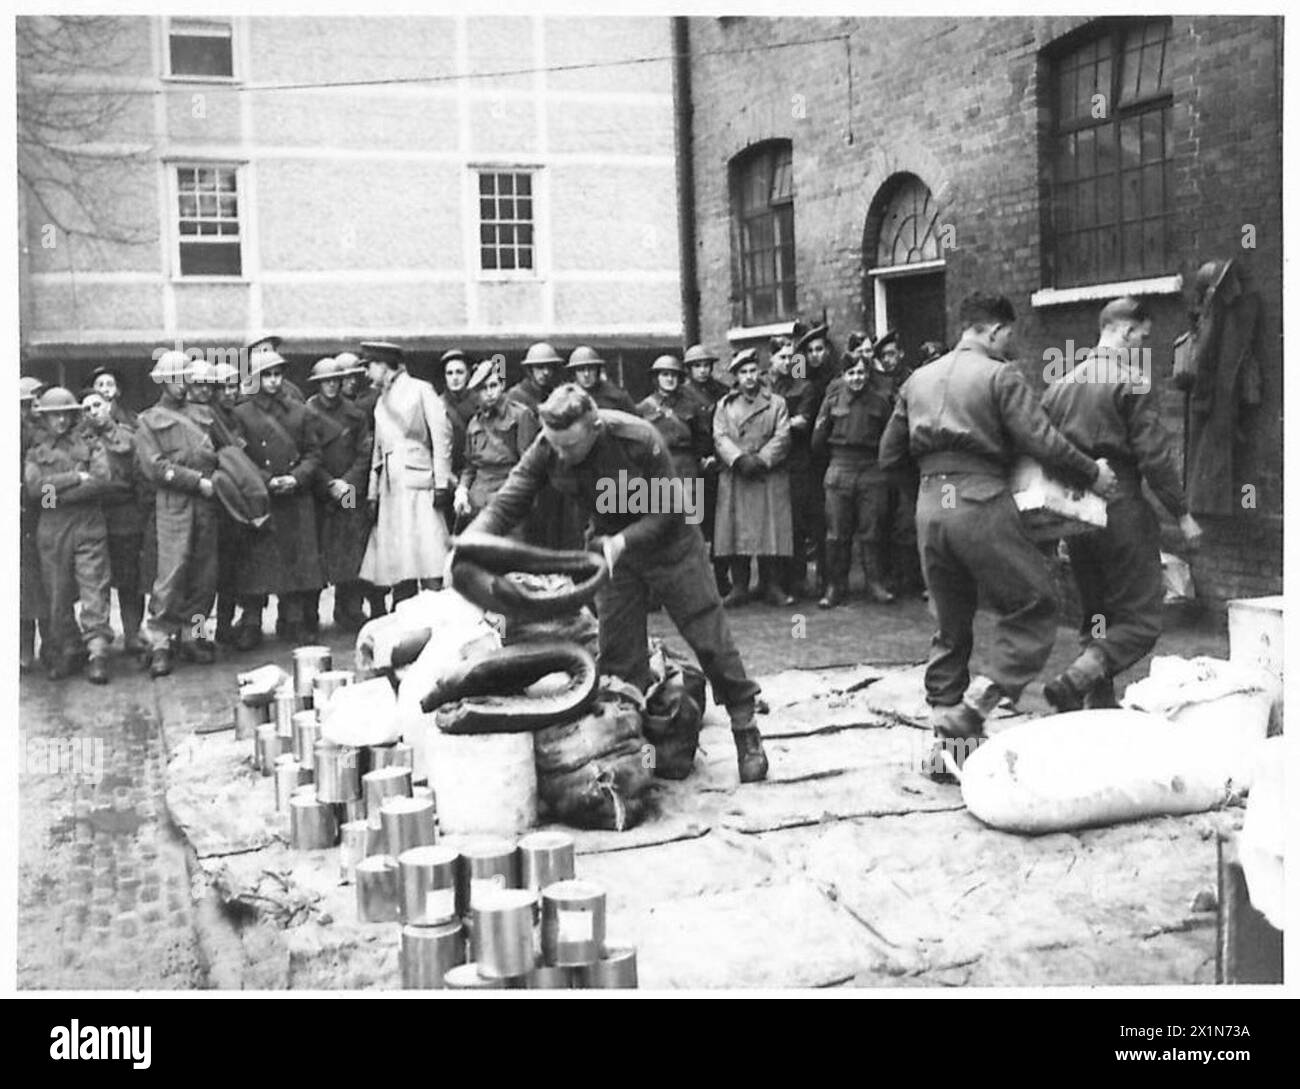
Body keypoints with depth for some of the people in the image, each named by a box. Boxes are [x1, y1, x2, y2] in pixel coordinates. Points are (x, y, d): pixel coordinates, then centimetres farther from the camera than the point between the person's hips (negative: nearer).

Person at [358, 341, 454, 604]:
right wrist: (372, 493, 14)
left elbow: (442, 436, -5)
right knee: (397, 563, 3)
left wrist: (442, 483, -12)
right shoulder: (381, 403, 22)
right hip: (390, 489, 7)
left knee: (428, 562, -12)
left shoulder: (421, 390, 1)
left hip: (419, 485, -6)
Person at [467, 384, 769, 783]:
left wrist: (622, 541, -36)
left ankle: (746, 733, 14)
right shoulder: (546, 451, -21)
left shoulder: (639, 439, -31)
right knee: (618, 654, 4)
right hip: (610, 548, 4)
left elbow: (669, 510, -23)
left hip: (667, 544, -3)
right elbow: (507, 504, -22)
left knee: (710, 639, 0)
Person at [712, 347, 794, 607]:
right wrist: (739, 459, -16)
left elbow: (782, 437, -1)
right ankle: (739, 587, 5)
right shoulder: (725, 405, 12)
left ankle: (771, 586, 5)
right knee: (736, 532, -2)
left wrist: (761, 459, -14)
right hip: (734, 477, 1)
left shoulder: (776, 403, 10)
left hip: (769, 476, -1)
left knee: (771, 530, -3)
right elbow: (720, 437, 0)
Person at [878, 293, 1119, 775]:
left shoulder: (918, 380, 15)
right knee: (1033, 607, 6)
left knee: (951, 626, 16)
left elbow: (888, 455, 17)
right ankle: (978, 704, -8)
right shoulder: (1000, 377, -3)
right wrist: (1092, 473, 1)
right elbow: (1042, 441, -11)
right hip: (981, 503, -6)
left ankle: (945, 735, 19)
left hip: (929, 507, 7)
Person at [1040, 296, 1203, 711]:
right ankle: (1072, 682, -19)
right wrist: (1182, 513, -5)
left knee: (1097, 617, 18)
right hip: (1120, 510, -7)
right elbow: (1153, 455, -13)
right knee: (1141, 620, -1)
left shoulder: (1060, 385, 11)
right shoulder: (1132, 381, -9)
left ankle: (1100, 702, 17)